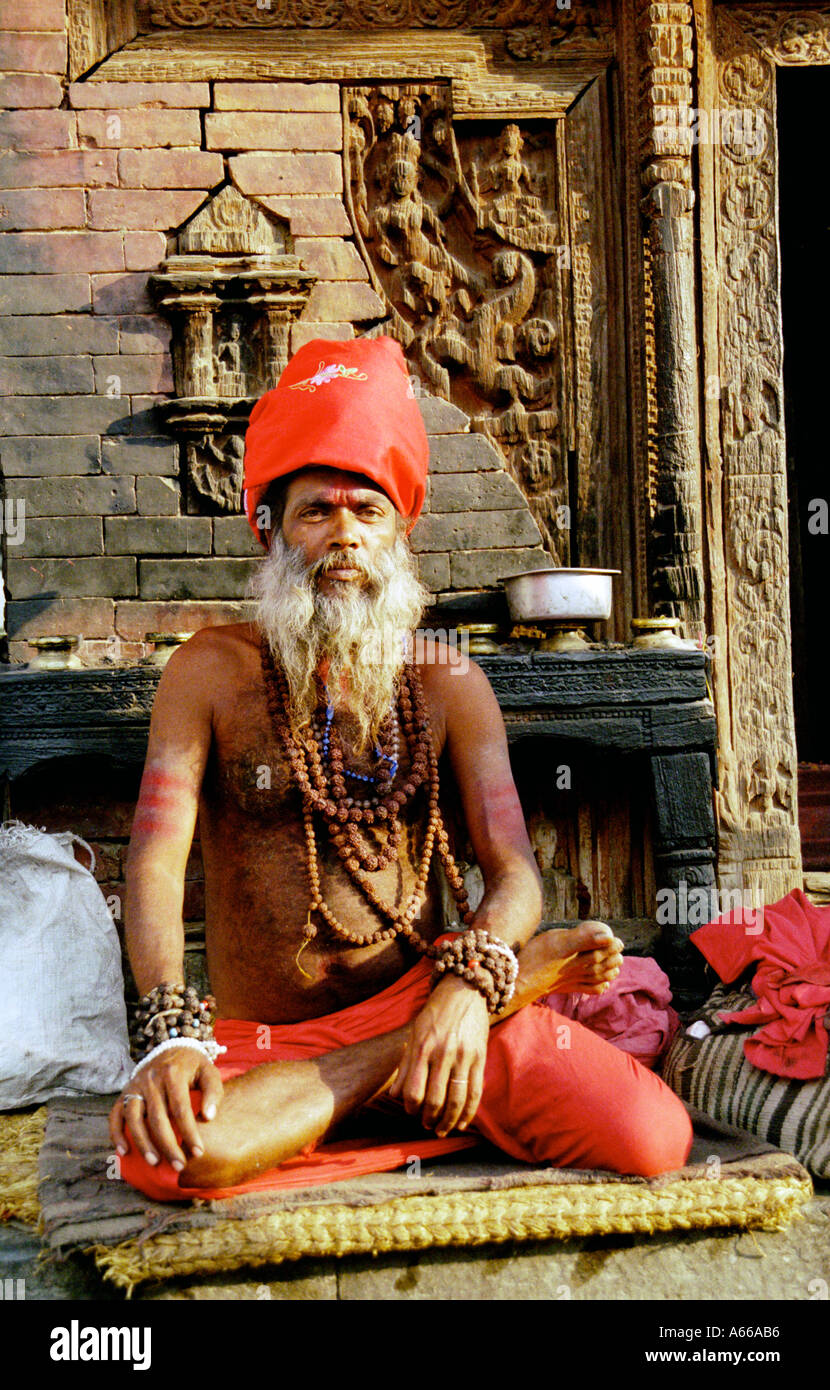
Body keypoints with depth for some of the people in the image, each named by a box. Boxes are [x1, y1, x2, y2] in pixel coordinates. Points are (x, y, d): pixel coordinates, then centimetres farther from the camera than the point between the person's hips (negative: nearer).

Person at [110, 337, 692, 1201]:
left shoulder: (447, 685, 5)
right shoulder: (211, 672, 0)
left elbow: (513, 870, -3)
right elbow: (157, 857, -10)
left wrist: (469, 983, -25)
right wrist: (172, 1031, -27)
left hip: (421, 996, 0)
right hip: (265, 1043, 1)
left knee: (651, 1137, -23)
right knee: (165, 1155, -35)